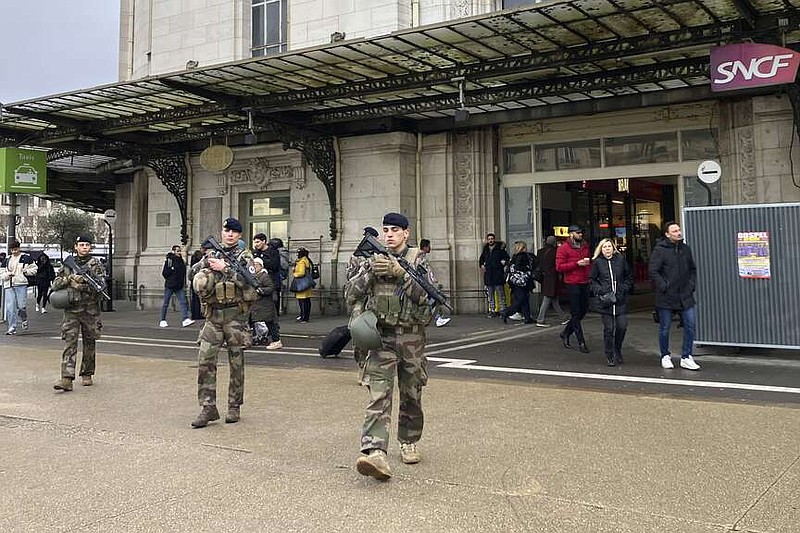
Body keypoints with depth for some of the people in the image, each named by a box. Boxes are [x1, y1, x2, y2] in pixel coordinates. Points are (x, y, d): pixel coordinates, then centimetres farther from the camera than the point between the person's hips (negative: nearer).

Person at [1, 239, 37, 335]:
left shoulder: (26, 258, 6)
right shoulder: (7, 260, 18)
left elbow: (34, 268, 9)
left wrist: (26, 271, -8)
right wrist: (7, 274, -2)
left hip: (21, 285, -3)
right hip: (9, 285, 4)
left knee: (21, 306, -9)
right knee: (10, 307, -4)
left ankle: (24, 320, 22)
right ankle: (12, 328, 0)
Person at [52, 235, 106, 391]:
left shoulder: (96, 264, 4)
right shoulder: (68, 263, 10)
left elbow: (101, 284, -7)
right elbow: (55, 284, 7)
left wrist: (82, 285, -19)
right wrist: (70, 278, -10)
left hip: (90, 310, 0)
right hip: (71, 309, 0)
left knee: (89, 344, 9)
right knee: (70, 343, -8)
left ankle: (87, 375, 24)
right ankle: (67, 379, -14)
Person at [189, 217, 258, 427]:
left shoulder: (244, 256, 2)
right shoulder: (210, 256, 14)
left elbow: (248, 280, -13)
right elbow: (194, 273, 7)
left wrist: (224, 268, -15)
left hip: (236, 315, -3)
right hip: (213, 315, 3)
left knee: (236, 363, 4)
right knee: (205, 360, -4)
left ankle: (234, 407, 14)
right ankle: (208, 407, 1)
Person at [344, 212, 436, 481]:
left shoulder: (418, 260, 2)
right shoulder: (373, 260, 7)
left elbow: (428, 294, -12)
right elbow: (350, 294, 2)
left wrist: (400, 273, -20)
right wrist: (370, 272, -13)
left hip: (411, 337, 0)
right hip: (382, 337, 0)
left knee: (411, 395, 12)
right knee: (378, 396, -13)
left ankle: (408, 442, 31)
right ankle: (375, 453, -23)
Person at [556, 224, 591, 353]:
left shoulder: (585, 247, 14)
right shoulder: (563, 248, -7)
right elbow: (559, 267, -13)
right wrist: (577, 264, -18)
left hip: (585, 283, 7)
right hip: (572, 284, -7)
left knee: (583, 311, 12)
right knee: (576, 314, -1)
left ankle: (565, 333, 29)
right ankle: (581, 342, 3)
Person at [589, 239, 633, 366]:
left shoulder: (621, 259, 5)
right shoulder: (597, 262, 2)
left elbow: (629, 277, 12)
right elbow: (592, 280, 7)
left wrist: (623, 289, -1)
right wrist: (600, 291, -7)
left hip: (620, 300, 1)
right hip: (605, 300, -1)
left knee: (622, 327, -3)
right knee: (608, 329, 0)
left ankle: (617, 350, 24)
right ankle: (609, 356, 13)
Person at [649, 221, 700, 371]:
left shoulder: (686, 249, 9)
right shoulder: (659, 250, -10)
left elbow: (693, 269, 20)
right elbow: (653, 272, -13)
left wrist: (692, 284, 7)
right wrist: (664, 287, -16)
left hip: (685, 296, 5)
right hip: (666, 297, -5)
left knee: (690, 326, 1)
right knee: (664, 328, 6)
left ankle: (686, 358, 10)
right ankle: (665, 357, 22)